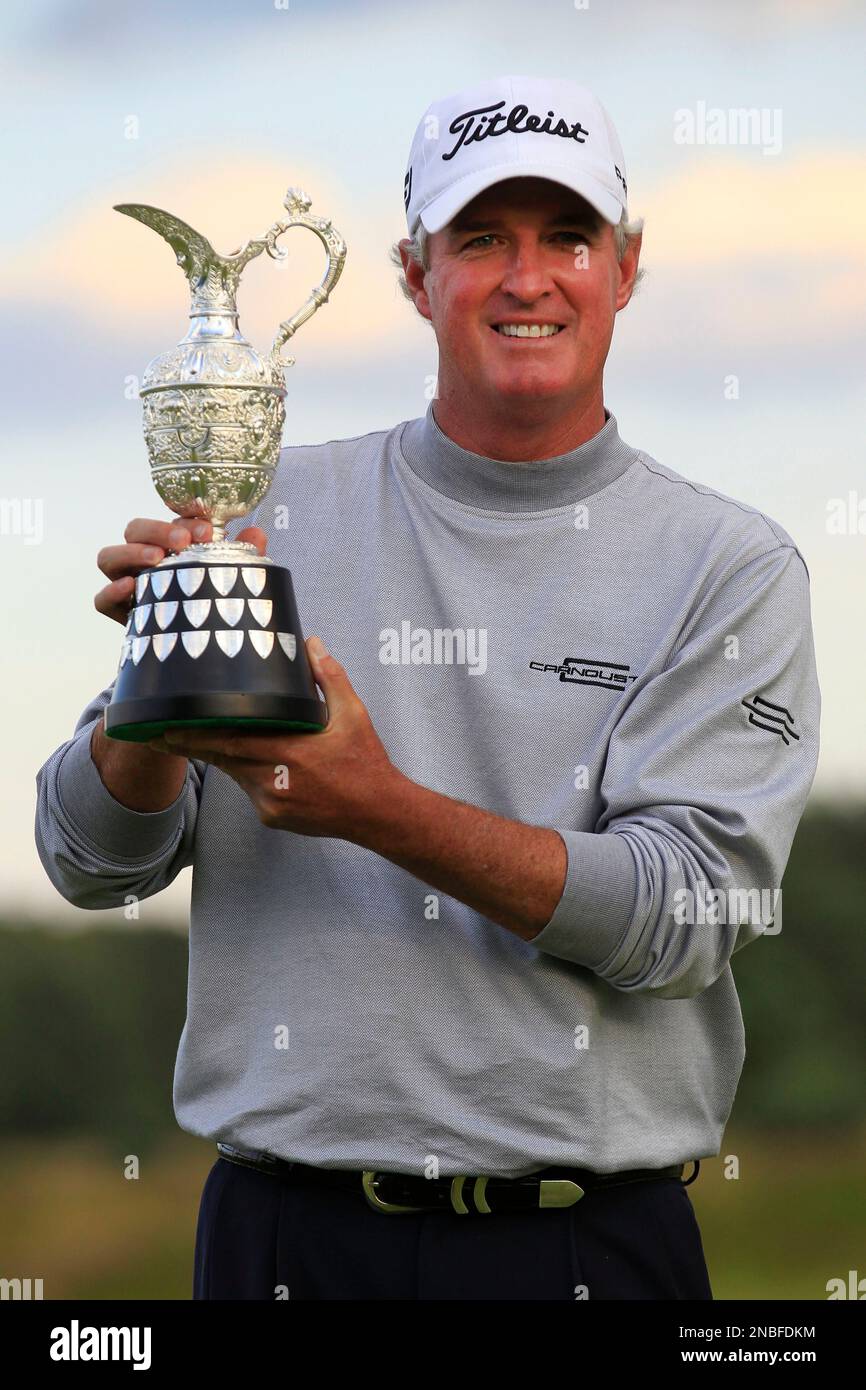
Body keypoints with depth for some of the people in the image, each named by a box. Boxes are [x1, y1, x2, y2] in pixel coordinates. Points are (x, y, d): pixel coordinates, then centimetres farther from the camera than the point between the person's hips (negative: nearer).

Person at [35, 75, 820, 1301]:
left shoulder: (731, 567, 1)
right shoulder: (275, 509, 5)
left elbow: (686, 916, -11)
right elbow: (94, 865, 4)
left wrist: (380, 809, -22)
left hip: (593, 1242, -1)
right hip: (289, 1232, 1)